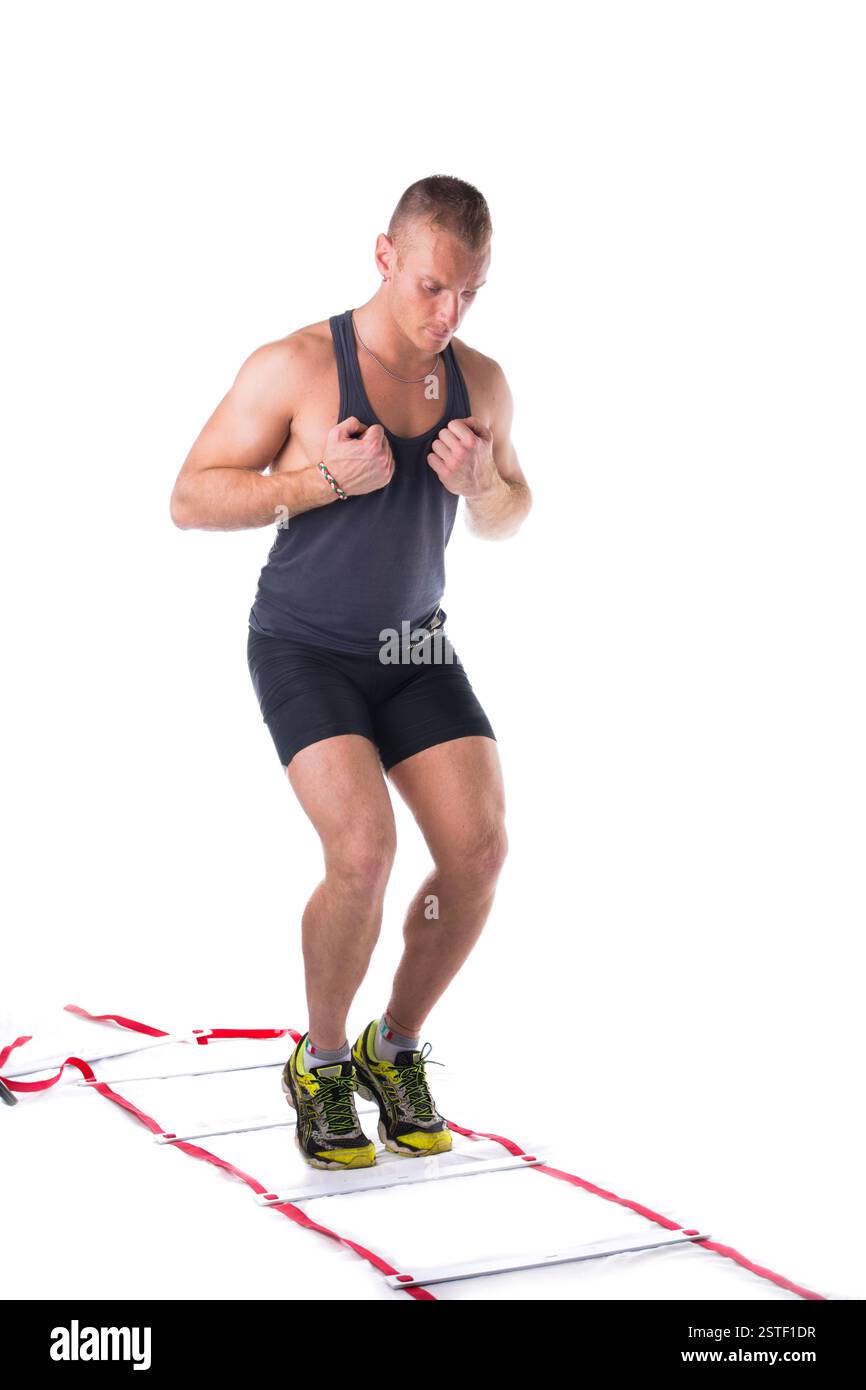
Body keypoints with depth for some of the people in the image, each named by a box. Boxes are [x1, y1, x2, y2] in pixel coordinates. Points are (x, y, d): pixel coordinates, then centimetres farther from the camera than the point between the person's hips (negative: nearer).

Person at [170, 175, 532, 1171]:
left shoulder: (480, 381, 1)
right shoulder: (296, 367, -14)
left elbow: (507, 521, 14)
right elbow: (190, 499, -11)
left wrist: (483, 483, -10)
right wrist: (323, 479, -23)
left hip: (416, 649, 5)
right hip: (306, 649, -5)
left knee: (479, 849, -10)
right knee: (363, 850, -22)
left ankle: (395, 1050, 13)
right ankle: (321, 1065, 4)